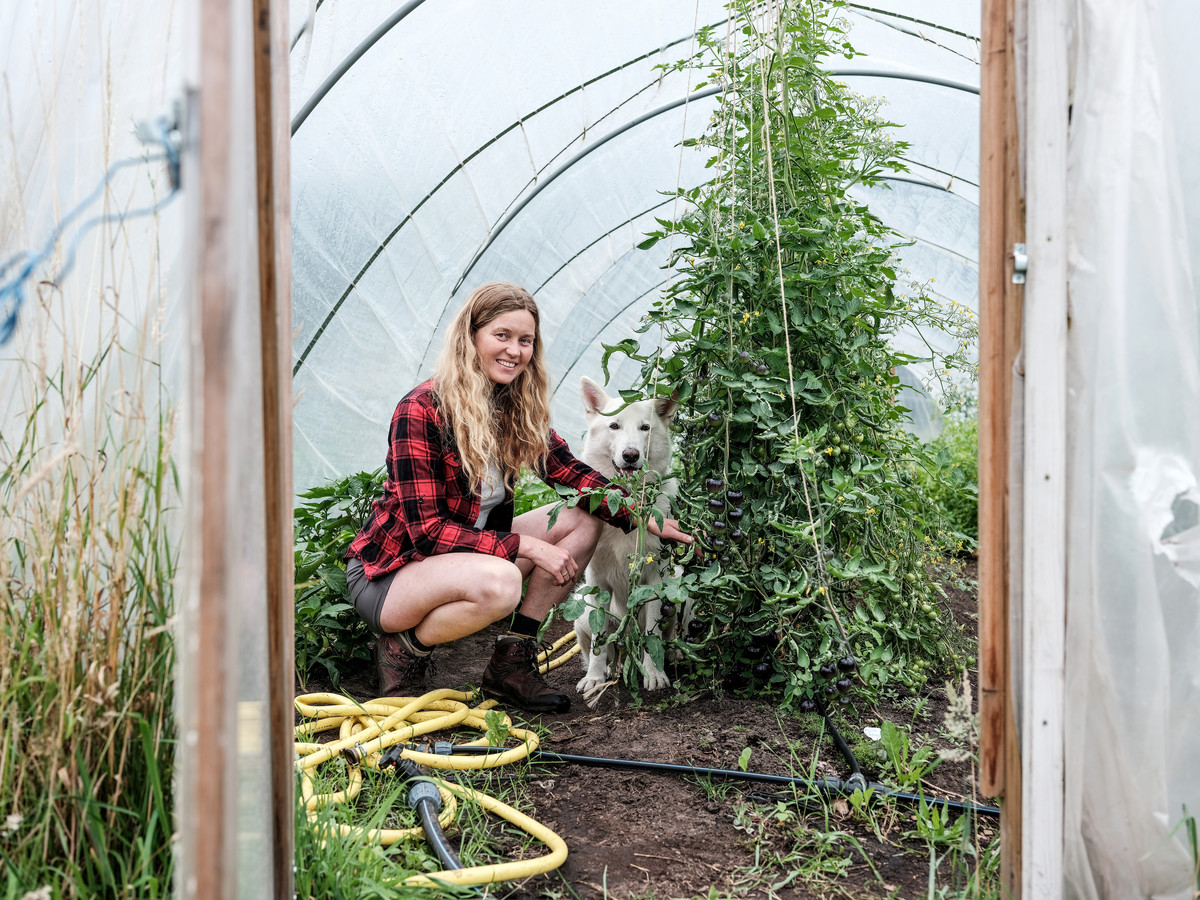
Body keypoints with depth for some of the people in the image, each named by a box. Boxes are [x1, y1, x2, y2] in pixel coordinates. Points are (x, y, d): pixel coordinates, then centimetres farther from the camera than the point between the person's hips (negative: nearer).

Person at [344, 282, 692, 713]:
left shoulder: (513, 408, 0)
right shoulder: (421, 411, -22)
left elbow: (570, 472, 2)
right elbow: (426, 529, -24)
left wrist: (645, 518, -10)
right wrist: (525, 546, -26)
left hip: (464, 552, 8)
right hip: (388, 572, -8)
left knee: (582, 519, -6)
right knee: (500, 583, -38)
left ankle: (512, 662, -4)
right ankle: (406, 647, -8)